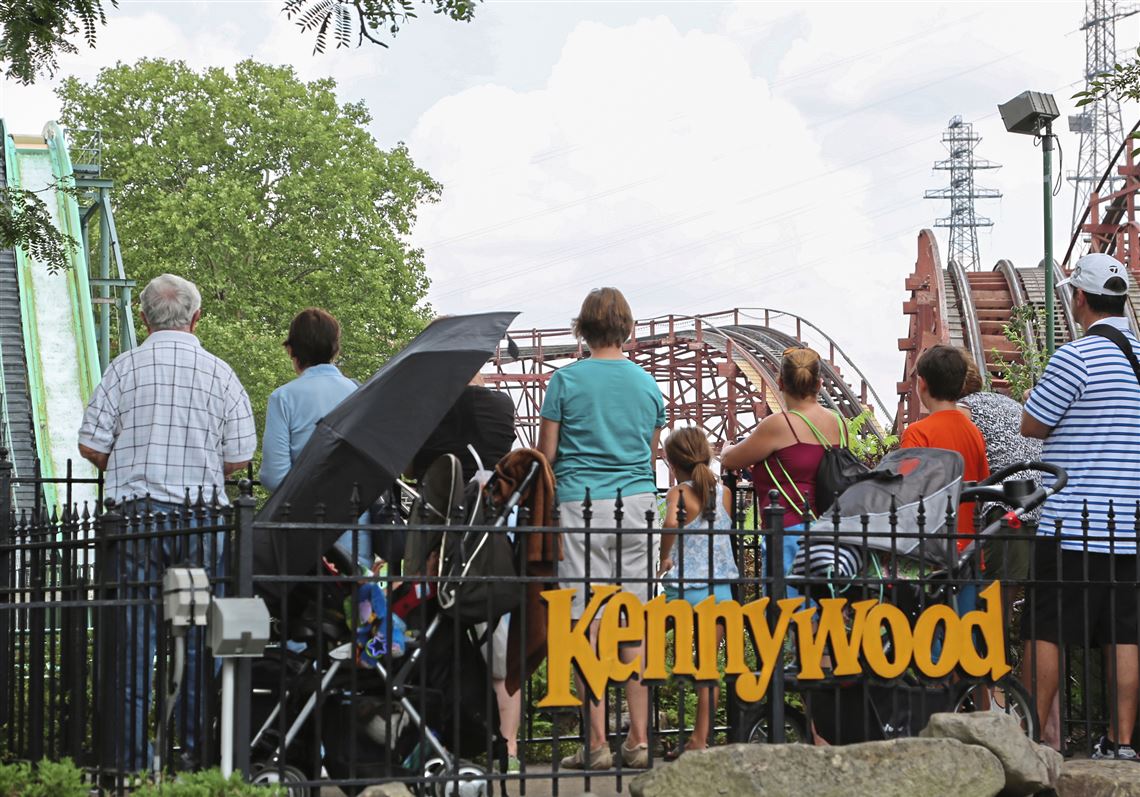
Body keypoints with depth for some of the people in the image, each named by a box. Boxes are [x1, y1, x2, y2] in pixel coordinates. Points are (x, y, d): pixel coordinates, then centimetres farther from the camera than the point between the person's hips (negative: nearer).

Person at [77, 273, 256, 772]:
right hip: (201, 518, 1)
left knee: (132, 632, 2)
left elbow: (91, 445, -2)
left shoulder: (124, 369, -2)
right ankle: (199, 746, 10)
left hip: (133, 511, -1)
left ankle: (130, 754, 1)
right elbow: (239, 458, 0)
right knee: (198, 635, 7)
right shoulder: (221, 374, 0)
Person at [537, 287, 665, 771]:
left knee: (588, 622, -4)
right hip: (638, 503, 4)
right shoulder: (647, 384, 10)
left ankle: (596, 743, -6)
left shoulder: (567, 381, -2)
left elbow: (546, 453, 1)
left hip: (583, 501, -4)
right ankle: (639, 739, 5)